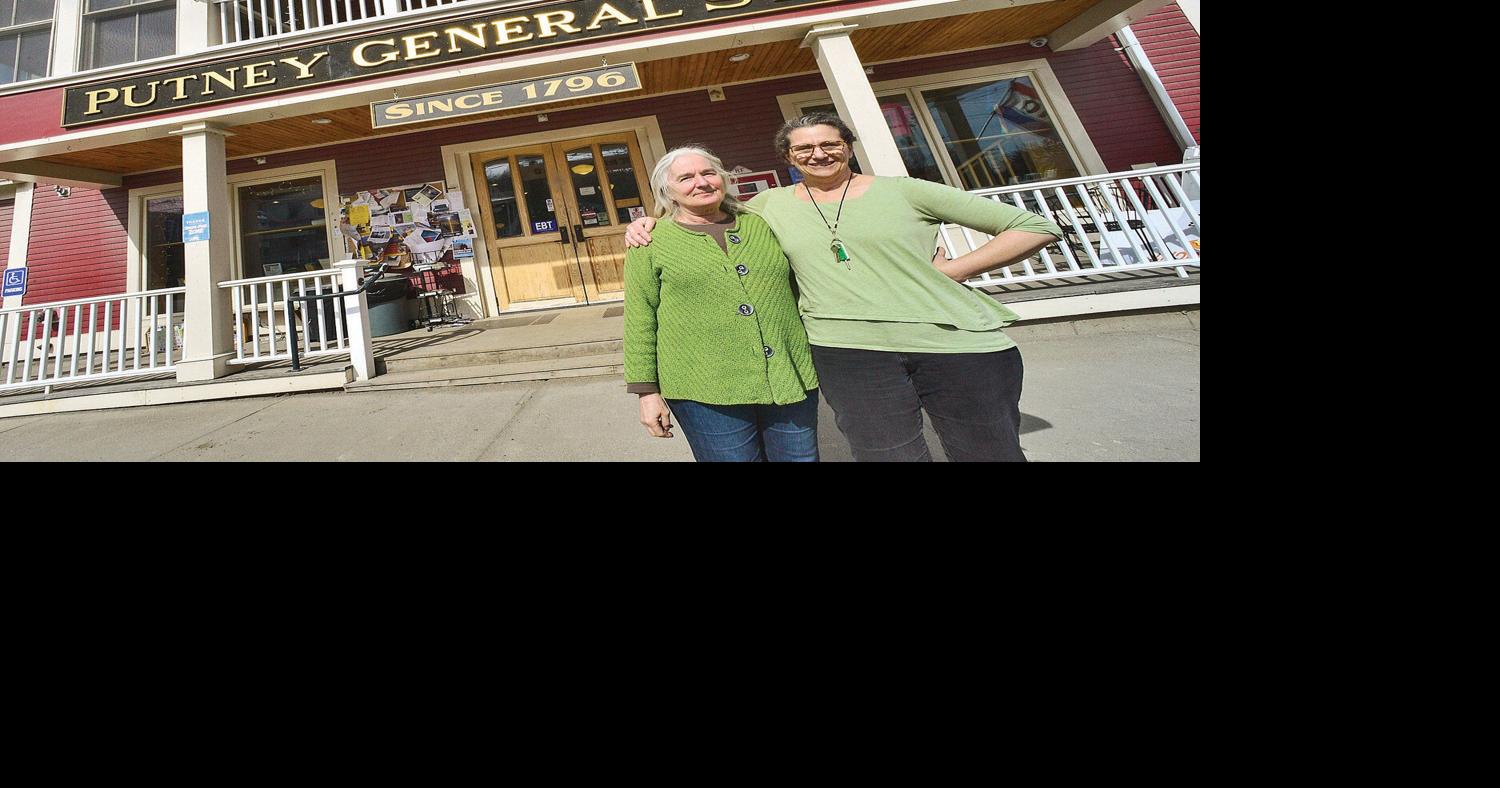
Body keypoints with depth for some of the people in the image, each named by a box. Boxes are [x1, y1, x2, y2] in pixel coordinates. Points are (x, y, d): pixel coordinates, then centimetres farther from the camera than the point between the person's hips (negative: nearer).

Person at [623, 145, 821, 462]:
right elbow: (640, 320, 1)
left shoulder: (761, 224, 12)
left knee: (801, 457, 10)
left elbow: (799, 289, 19)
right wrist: (647, 390, -3)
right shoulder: (650, 242, 3)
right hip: (705, 392, -3)